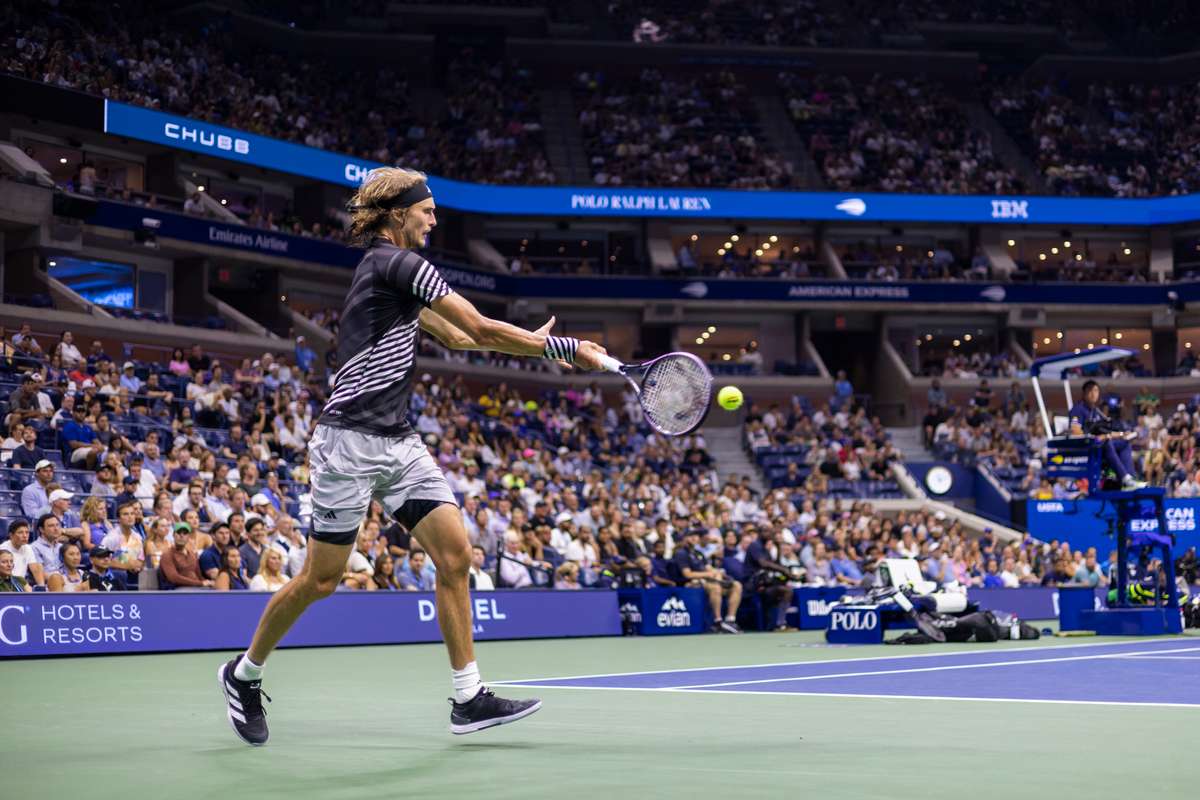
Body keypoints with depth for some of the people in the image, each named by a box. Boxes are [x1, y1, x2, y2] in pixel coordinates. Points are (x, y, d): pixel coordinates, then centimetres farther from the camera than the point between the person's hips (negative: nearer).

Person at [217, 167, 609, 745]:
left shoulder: (389, 270, 18)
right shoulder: (397, 262, -12)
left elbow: (456, 336, 28)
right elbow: (480, 328, -13)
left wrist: (530, 341, 25)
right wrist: (564, 348, -8)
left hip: (398, 443, 9)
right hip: (350, 442, -9)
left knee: (455, 552, -2)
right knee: (321, 579, 0)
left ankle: (468, 698, 0)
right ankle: (243, 674, 21)